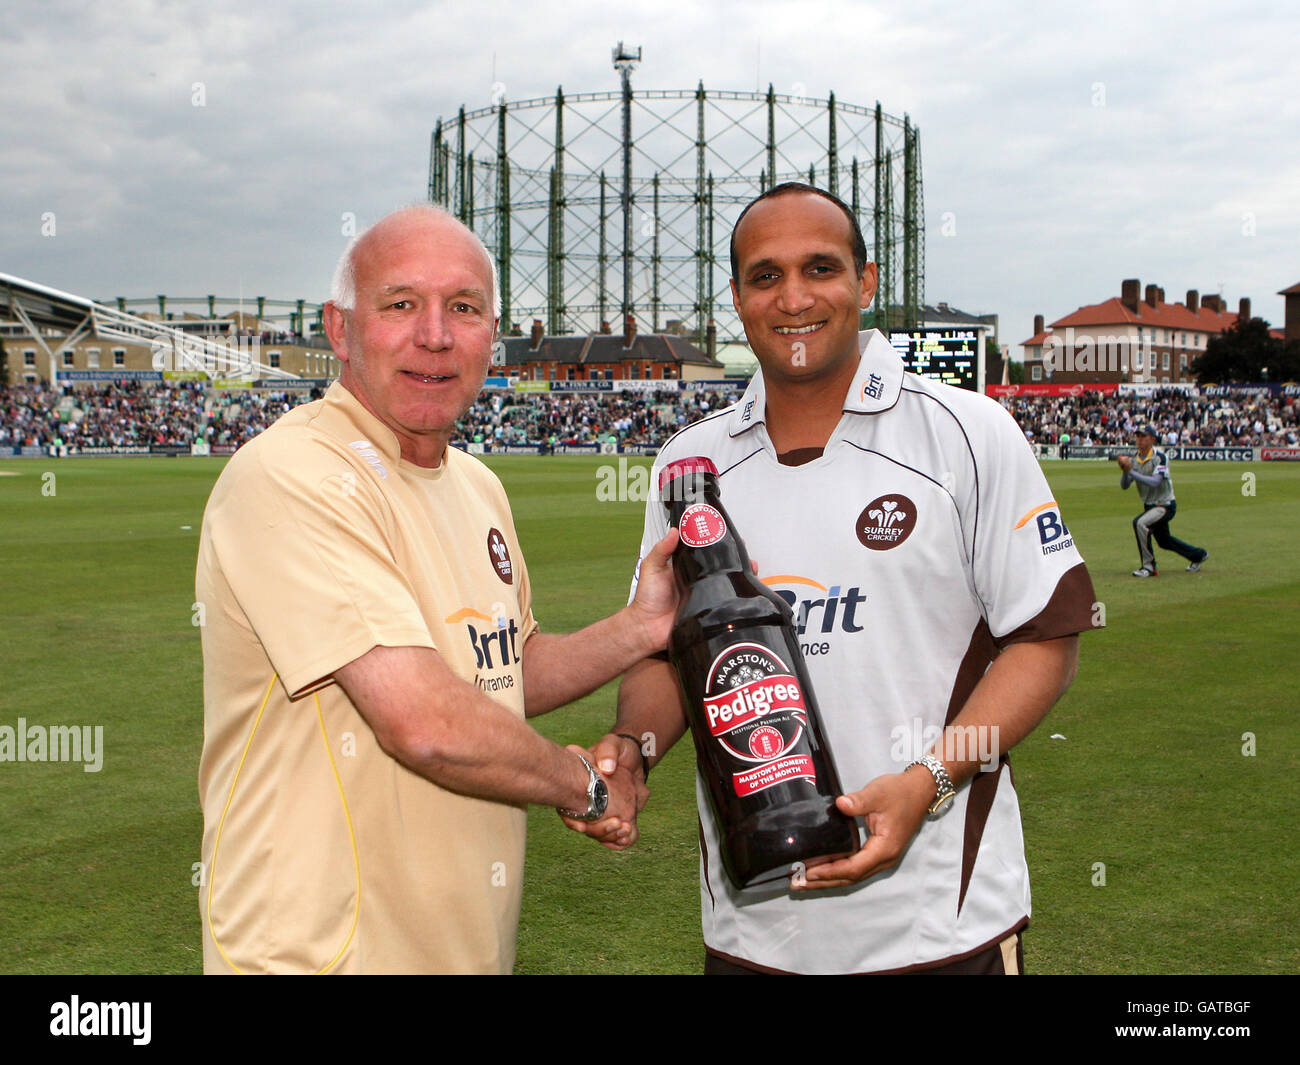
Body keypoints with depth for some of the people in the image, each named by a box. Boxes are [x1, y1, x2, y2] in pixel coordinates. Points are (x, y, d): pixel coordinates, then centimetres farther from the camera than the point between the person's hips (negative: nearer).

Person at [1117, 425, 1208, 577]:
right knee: (1163, 540, 22)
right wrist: (1125, 471, -27)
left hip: (1165, 505, -8)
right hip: (1149, 506, 8)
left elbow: (1155, 482, -32)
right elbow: (1124, 485, -7)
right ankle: (1198, 555, 46)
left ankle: (1149, 566, -21)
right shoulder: (1134, 460, -1)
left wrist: (1131, 472, -37)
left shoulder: (1160, 457, -19)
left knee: (1140, 523, -30)